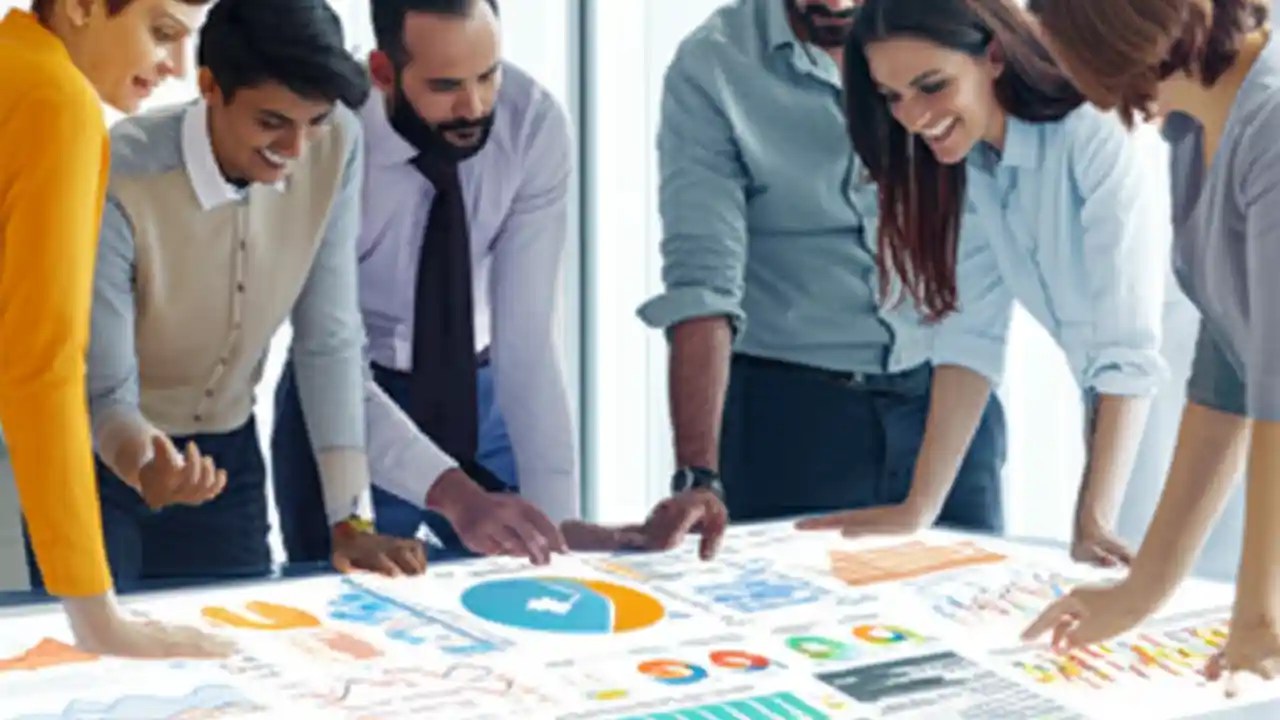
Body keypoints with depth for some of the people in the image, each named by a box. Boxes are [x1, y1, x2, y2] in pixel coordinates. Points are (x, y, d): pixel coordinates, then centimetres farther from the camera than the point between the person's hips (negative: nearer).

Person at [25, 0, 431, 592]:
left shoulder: (337, 144, -17)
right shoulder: (116, 184, -29)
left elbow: (331, 339, -12)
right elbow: (104, 394, -25)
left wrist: (351, 520, -16)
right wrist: (142, 463, -48)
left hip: (224, 451, 4)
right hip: (102, 456, -3)